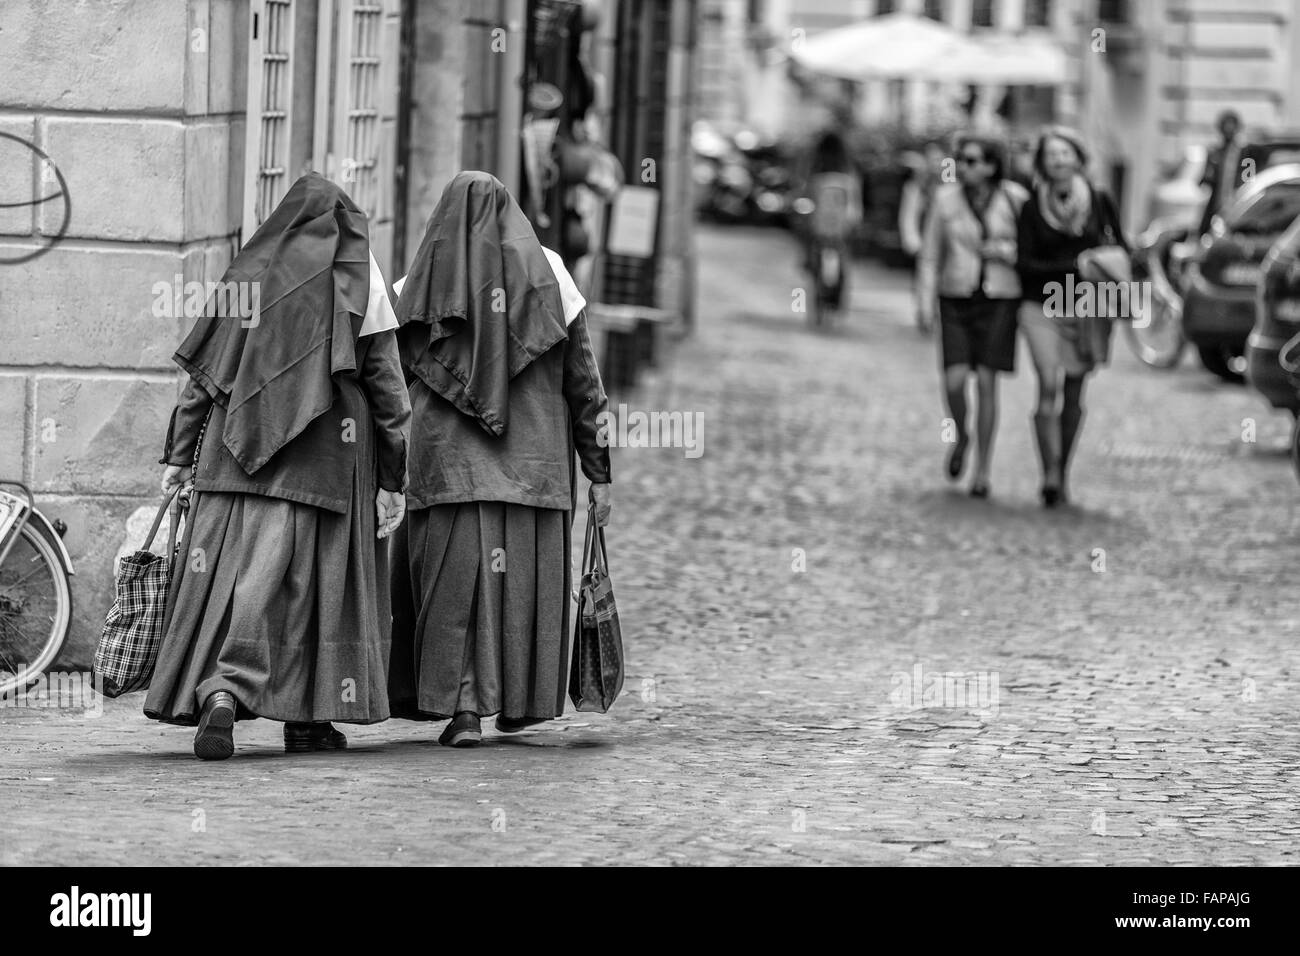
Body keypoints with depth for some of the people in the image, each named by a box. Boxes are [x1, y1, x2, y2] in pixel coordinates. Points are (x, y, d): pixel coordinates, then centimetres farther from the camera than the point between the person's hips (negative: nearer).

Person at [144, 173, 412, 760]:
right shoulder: (359, 283, 1)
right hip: (324, 464, -2)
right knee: (315, 579, 6)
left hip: (237, 452, 2)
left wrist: (179, 455, 11)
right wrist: (393, 480, 2)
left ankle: (219, 695, -17)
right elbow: (386, 385, -1)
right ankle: (308, 716, 6)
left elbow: (202, 372, 7)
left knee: (228, 573, 1)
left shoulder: (246, 276, 9)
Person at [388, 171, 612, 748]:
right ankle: (518, 700, 21)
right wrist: (599, 472, 7)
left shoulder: (427, 281, 2)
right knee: (525, 578, 13)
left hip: (448, 461, -1)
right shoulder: (545, 275, 4)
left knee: (455, 580, -1)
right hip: (534, 461, 1)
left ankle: (463, 705, -12)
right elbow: (583, 380, 4)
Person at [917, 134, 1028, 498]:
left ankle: (982, 472, 5)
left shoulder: (1015, 199, -6)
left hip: (999, 301, -1)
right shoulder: (946, 199, -2)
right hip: (956, 300, 1)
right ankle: (962, 437, 22)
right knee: (955, 381, -12)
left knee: (986, 383, -6)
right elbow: (930, 256, 2)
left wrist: (1005, 251, -16)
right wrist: (924, 302, -8)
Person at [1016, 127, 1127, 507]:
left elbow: (1121, 248, 11)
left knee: (1074, 396, 6)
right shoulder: (1032, 208, -1)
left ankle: (1063, 475, 18)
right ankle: (1050, 475, -17)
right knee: (1049, 386, -16)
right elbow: (1024, 262, -4)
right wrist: (1074, 265, -14)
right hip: (1042, 306, -2)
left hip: (1087, 309, 2)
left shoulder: (1099, 201, 3)